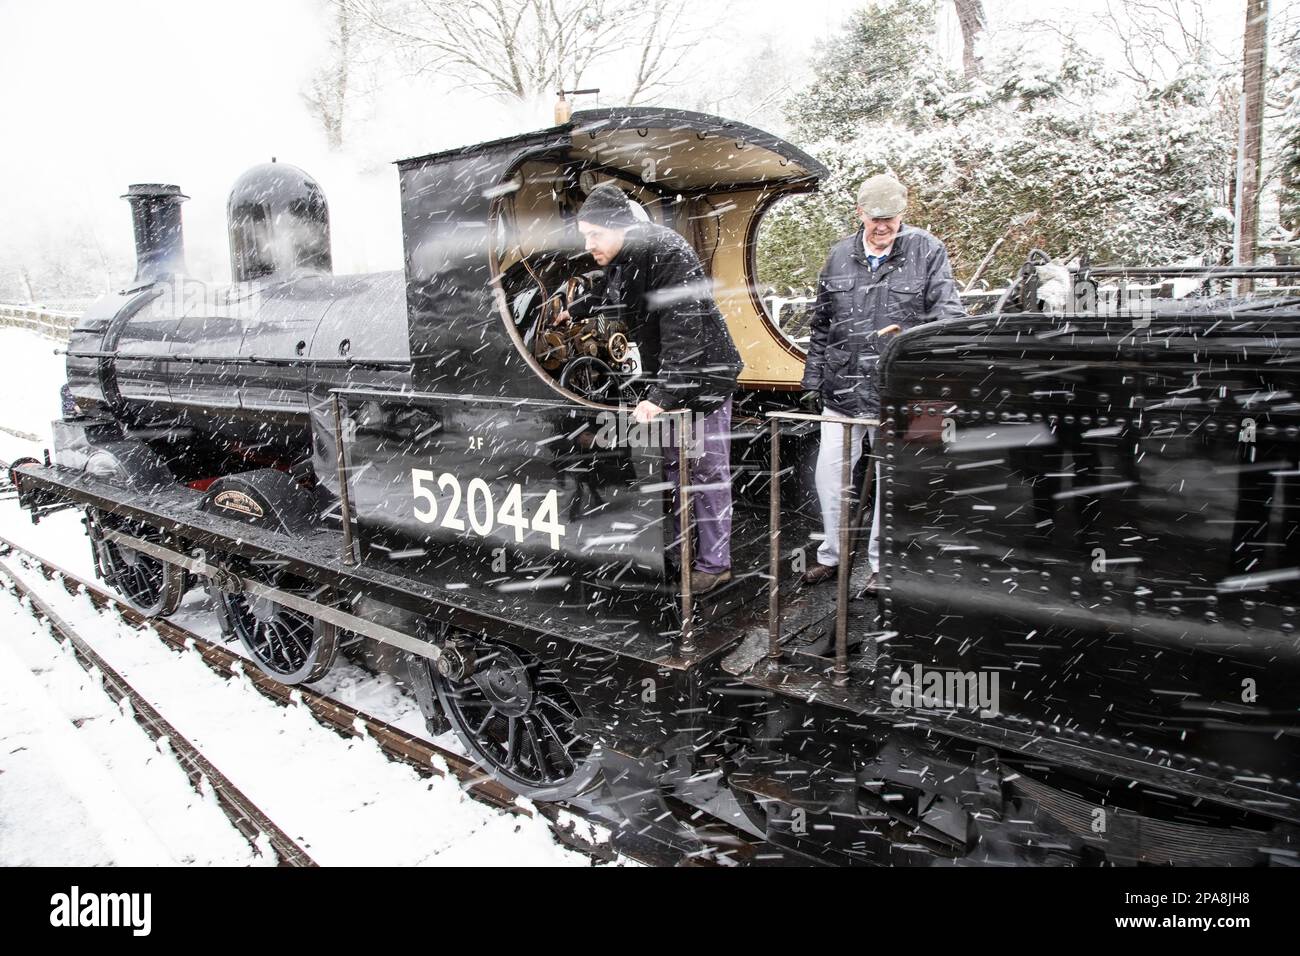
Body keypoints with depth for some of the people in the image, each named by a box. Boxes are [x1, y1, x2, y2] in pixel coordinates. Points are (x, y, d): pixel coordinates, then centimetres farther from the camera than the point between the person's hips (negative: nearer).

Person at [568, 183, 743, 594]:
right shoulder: (616, 261, 1)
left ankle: (714, 563, 7)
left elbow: (683, 331, -32)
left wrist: (660, 397, -36)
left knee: (707, 470, -2)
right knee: (668, 466, 13)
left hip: (703, 373, -8)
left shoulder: (669, 254, -25)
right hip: (662, 376, 8)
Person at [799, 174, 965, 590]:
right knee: (828, 471, 7)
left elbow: (950, 315, -7)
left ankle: (882, 563, 24)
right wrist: (813, 382, 12)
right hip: (843, 391, 3)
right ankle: (831, 554, 25)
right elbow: (821, 326, 14)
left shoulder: (927, 252, -2)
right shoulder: (840, 255, 8)